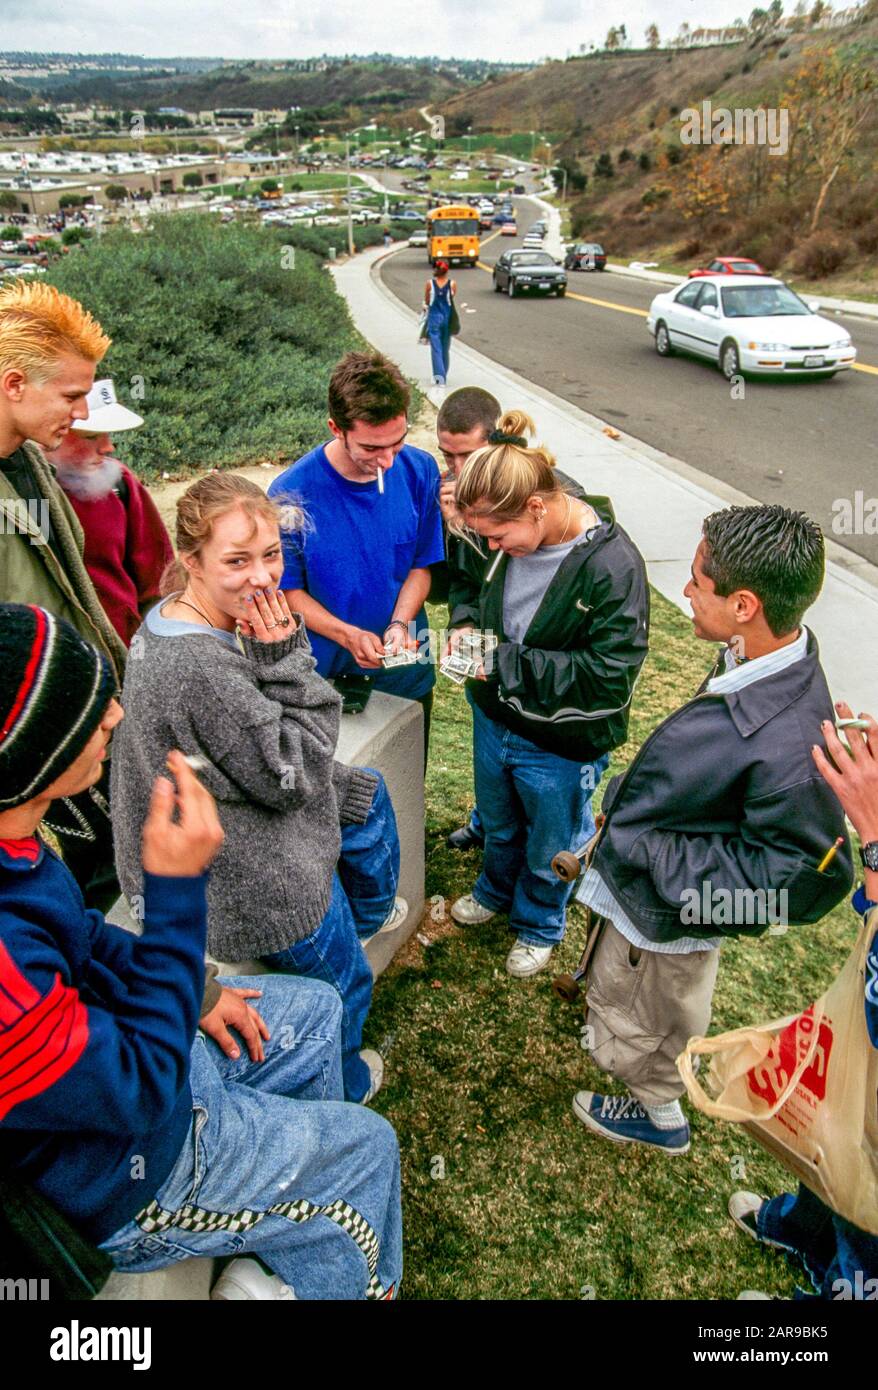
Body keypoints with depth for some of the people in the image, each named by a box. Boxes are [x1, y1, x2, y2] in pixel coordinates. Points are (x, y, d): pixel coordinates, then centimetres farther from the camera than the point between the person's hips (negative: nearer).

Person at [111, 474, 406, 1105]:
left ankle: (370, 913, 55)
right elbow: (291, 778, -26)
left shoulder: (169, 619, -4)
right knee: (344, 984, 18)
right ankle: (341, 1089, 49)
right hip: (254, 882, -9)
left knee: (369, 796, 29)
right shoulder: (201, 668, -37)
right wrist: (287, 661, -26)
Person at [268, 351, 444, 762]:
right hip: (326, 677, -2)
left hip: (407, 672, 3)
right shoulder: (291, 493, -20)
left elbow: (422, 564, -2)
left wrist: (399, 624, -18)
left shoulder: (419, 471, -11)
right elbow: (289, 591, -11)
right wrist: (348, 636, -24)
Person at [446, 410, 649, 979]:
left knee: (550, 848, 22)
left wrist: (503, 664, -30)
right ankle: (497, 891, 62)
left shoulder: (613, 566, -31)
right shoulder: (510, 540, -11)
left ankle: (539, 925, 52)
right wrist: (466, 624, -14)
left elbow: (609, 676, -32)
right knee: (499, 826, 32)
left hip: (560, 748, -5)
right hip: (493, 720, 6)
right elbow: (473, 586, 11)